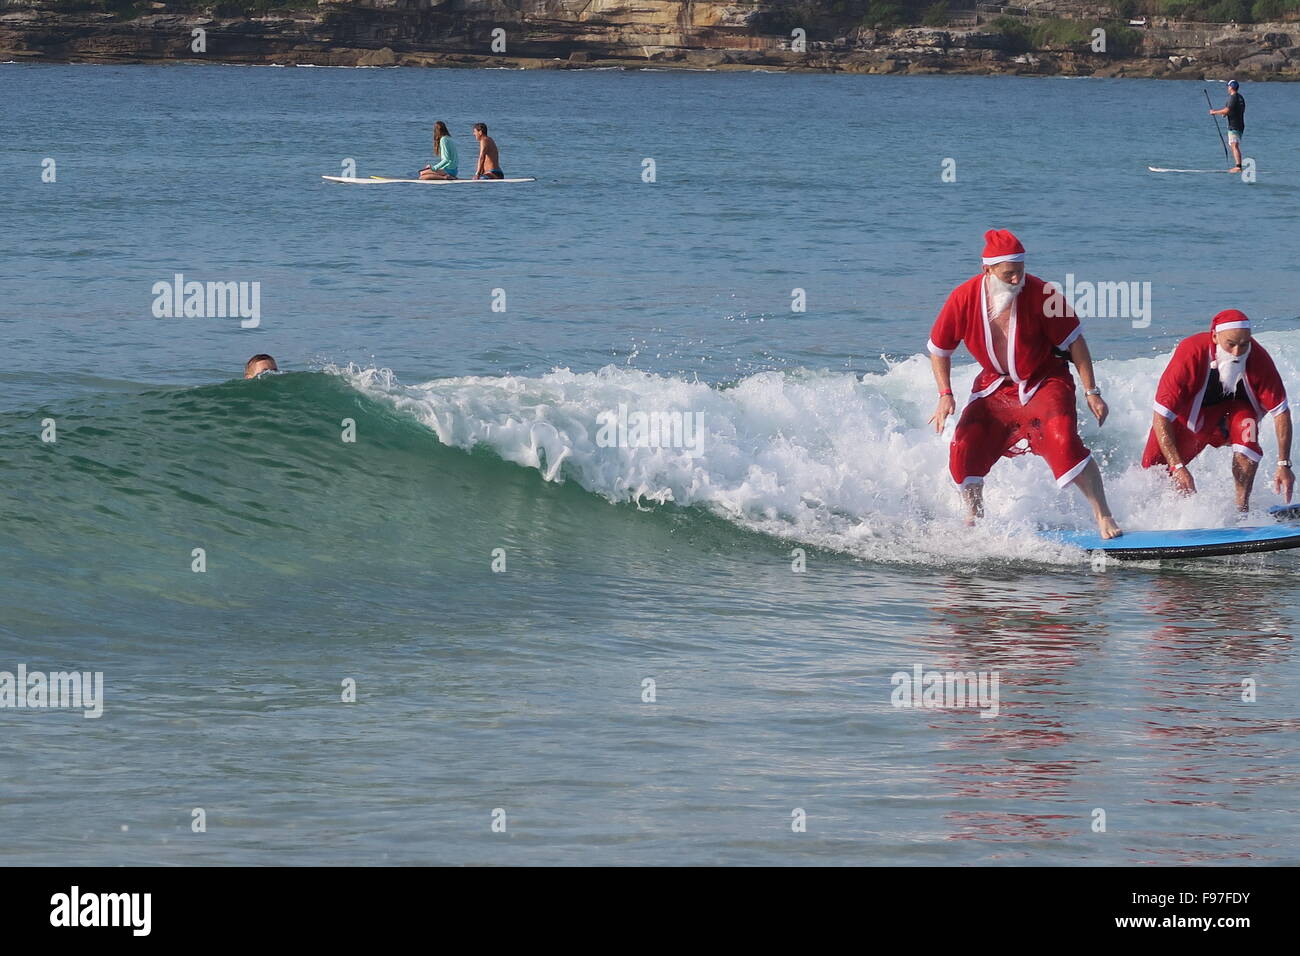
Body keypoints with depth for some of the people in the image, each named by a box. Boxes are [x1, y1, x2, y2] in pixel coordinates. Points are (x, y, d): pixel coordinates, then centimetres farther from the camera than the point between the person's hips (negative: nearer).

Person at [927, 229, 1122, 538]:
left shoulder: (1040, 294, -23)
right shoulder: (963, 299, -16)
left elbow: (1074, 341, -12)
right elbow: (938, 348, 0)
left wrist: (1091, 392, -11)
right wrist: (945, 395, -9)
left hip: (1044, 382, -3)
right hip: (995, 385, 3)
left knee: (1062, 441, -26)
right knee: (963, 449, -9)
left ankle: (1103, 516, -16)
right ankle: (974, 516, 20)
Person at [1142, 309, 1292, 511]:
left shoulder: (1258, 358, -28)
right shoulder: (1190, 353, -35)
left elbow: (1281, 412, -20)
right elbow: (1162, 418, -34)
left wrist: (1284, 464, -29)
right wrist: (1178, 467, -41)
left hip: (1233, 411, 0)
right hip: (1191, 414, 0)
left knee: (1246, 424, -34)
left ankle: (1242, 508, -27)